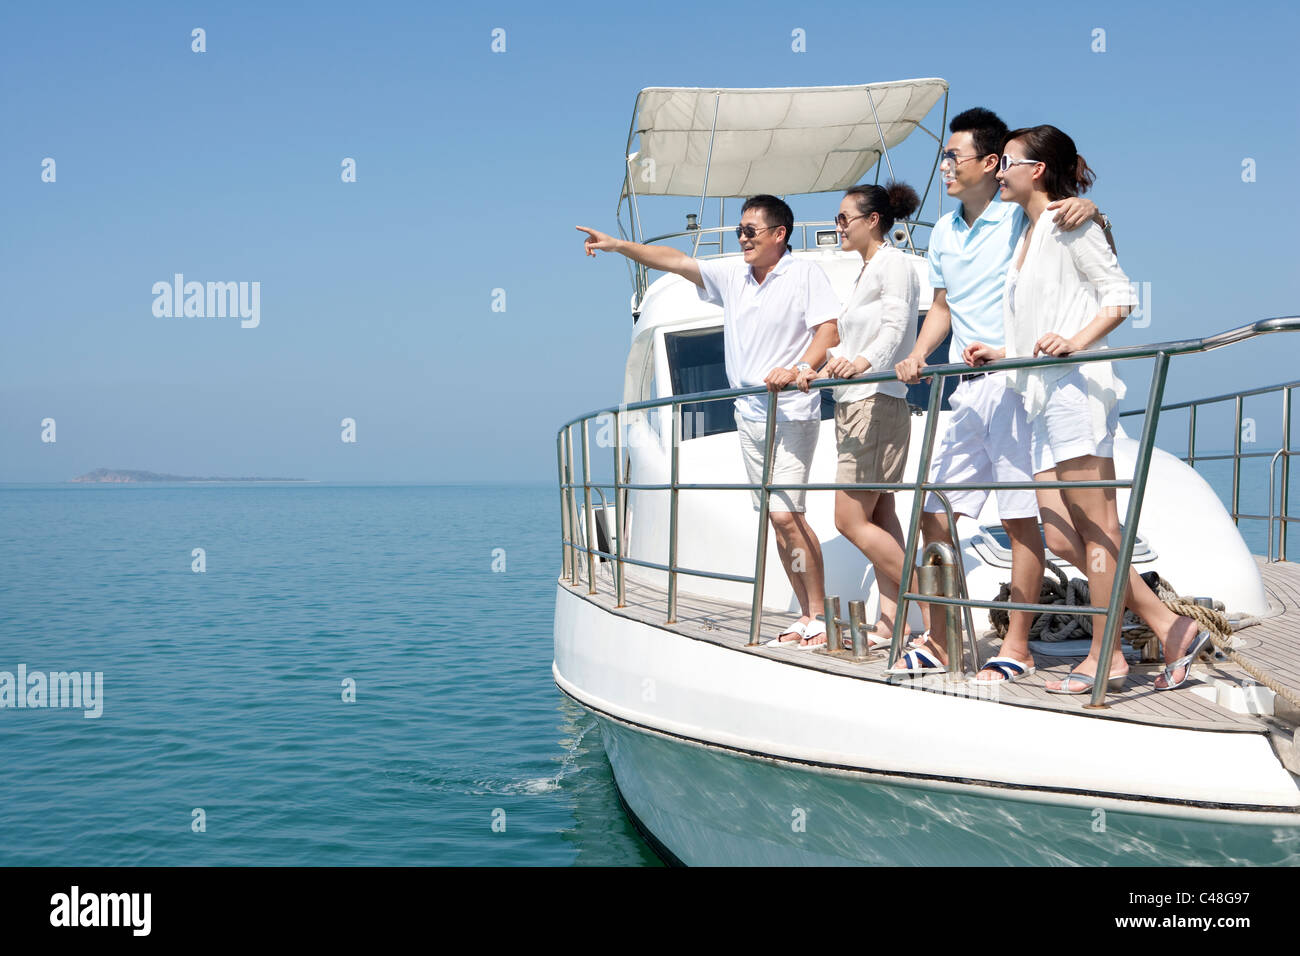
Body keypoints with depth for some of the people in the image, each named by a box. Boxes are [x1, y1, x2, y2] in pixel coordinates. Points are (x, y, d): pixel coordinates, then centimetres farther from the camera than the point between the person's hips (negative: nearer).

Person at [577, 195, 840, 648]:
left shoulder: (806, 273, -2)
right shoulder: (731, 275, 14)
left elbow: (828, 330, -11)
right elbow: (675, 260, 13)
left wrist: (798, 369, -27)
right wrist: (616, 245, 7)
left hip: (792, 412, -6)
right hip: (749, 412, 7)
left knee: (785, 512, -16)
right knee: (776, 517, 5)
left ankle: (820, 616, -6)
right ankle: (806, 618, 11)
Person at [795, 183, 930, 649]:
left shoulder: (893, 263, -8)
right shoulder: (865, 270, 20)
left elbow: (895, 327, -23)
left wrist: (862, 362, -40)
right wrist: (821, 370, 8)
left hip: (876, 404, -10)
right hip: (854, 404, 10)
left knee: (852, 519, -11)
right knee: (878, 515, 7)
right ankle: (891, 621, 8)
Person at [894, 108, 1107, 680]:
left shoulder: (1023, 219, -5)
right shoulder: (943, 232, 15)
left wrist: (1091, 214, -26)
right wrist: (917, 356, 6)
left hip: (1015, 381, -7)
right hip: (965, 389, 7)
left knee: (1020, 516, -3)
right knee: (934, 509, 6)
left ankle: (1017, 647, 5)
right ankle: (937, 641, 16)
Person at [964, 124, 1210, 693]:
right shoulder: (1027, 237, 24)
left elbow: (1119, 295, -9)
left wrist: (1076, 342, -21)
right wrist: (1002, 353, 19)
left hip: (1076, 389, -10)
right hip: (1043, 397, 10)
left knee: (1096, 527, -5)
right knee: (1061, 537, 4)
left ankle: (1105, 657, 0)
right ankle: (1171, 629, 9)